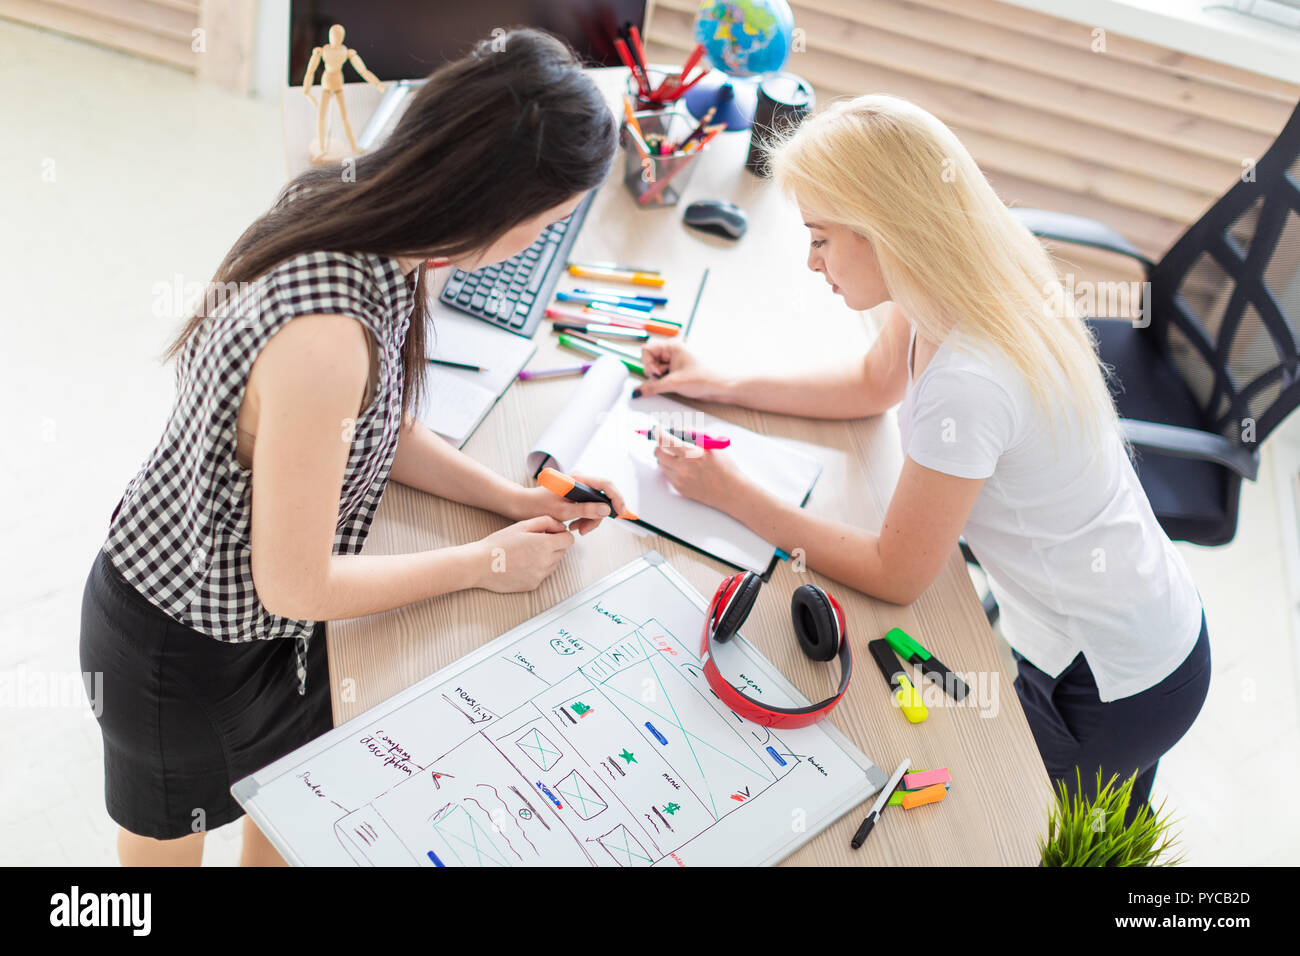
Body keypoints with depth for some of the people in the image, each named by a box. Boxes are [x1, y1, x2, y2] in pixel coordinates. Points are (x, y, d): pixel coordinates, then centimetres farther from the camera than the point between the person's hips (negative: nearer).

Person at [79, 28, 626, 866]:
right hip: (184, 648, -7)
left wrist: (510, 498, -5)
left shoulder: (355, 215, -13)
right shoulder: (325, 338, -40)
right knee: (167, 848, 24)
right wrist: (484, 562, -17)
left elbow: (370, 423, 2)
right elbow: (295, 585, -28)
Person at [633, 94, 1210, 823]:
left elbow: (894, 575, -21)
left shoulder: (967, 384, -34)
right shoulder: (972, 289, -8)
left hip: (1112, 694, -8)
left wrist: (733, 494, -14)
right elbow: (874, 384, 13)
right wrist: (725, 383, 6)